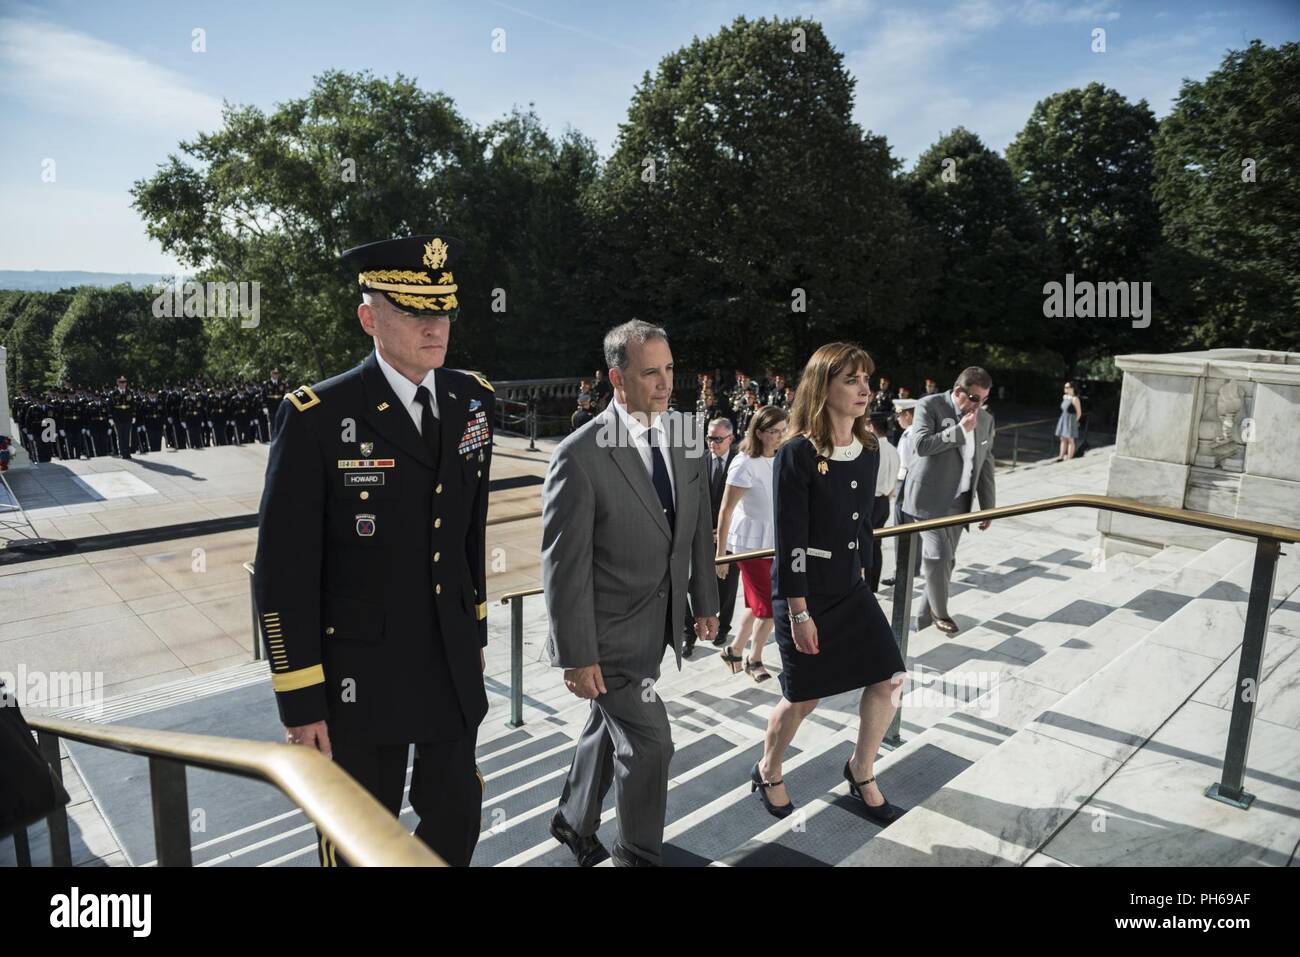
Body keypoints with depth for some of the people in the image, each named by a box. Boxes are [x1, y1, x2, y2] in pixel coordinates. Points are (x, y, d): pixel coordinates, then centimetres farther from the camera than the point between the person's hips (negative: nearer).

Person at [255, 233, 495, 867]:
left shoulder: (472, 403, 0)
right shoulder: (317, 418, -16)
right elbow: (283, 571, -13)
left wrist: (475, 636, 13)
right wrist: (300, 700, -11)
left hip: (454, 668, 5)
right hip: (361, 672, -4)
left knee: (456, 826, 20)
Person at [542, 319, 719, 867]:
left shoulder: (684, 433, -2)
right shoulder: (579, 456, -22)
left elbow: (699, 527, 8)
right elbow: (563, 566, -19)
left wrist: (705, 602, 12)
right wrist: (576, 657, -17)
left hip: (656, 622, 7)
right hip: (609, 633, -6)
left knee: (609, 727, 23)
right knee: (649, 742, 2)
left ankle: (574, 823, 48)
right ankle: (638, 855, 29)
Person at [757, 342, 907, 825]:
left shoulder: (868, 451, 2)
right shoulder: (796, 454, -19)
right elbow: (790, 540, -19)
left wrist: (862, 576, 16)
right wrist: (799, 612, -18)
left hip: (851, 588, 7)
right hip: (805, 591, -6)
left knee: (888, 679, 5)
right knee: (805, 696, 6)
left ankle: (861, 772, 29)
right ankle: (767, 772, 34)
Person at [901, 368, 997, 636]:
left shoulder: (986, 419, 9)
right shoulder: (930, 406, -7)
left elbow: (986, 465, 13)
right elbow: (921, 444, -19)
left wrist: (988, 506, 12)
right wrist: (961, 429, -18)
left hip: (958, 502, 6)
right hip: (929, 498, -5)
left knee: (946, 560, 8)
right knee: (938, 556, -11)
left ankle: (924, 618, 21)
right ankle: (940, 612, 11)